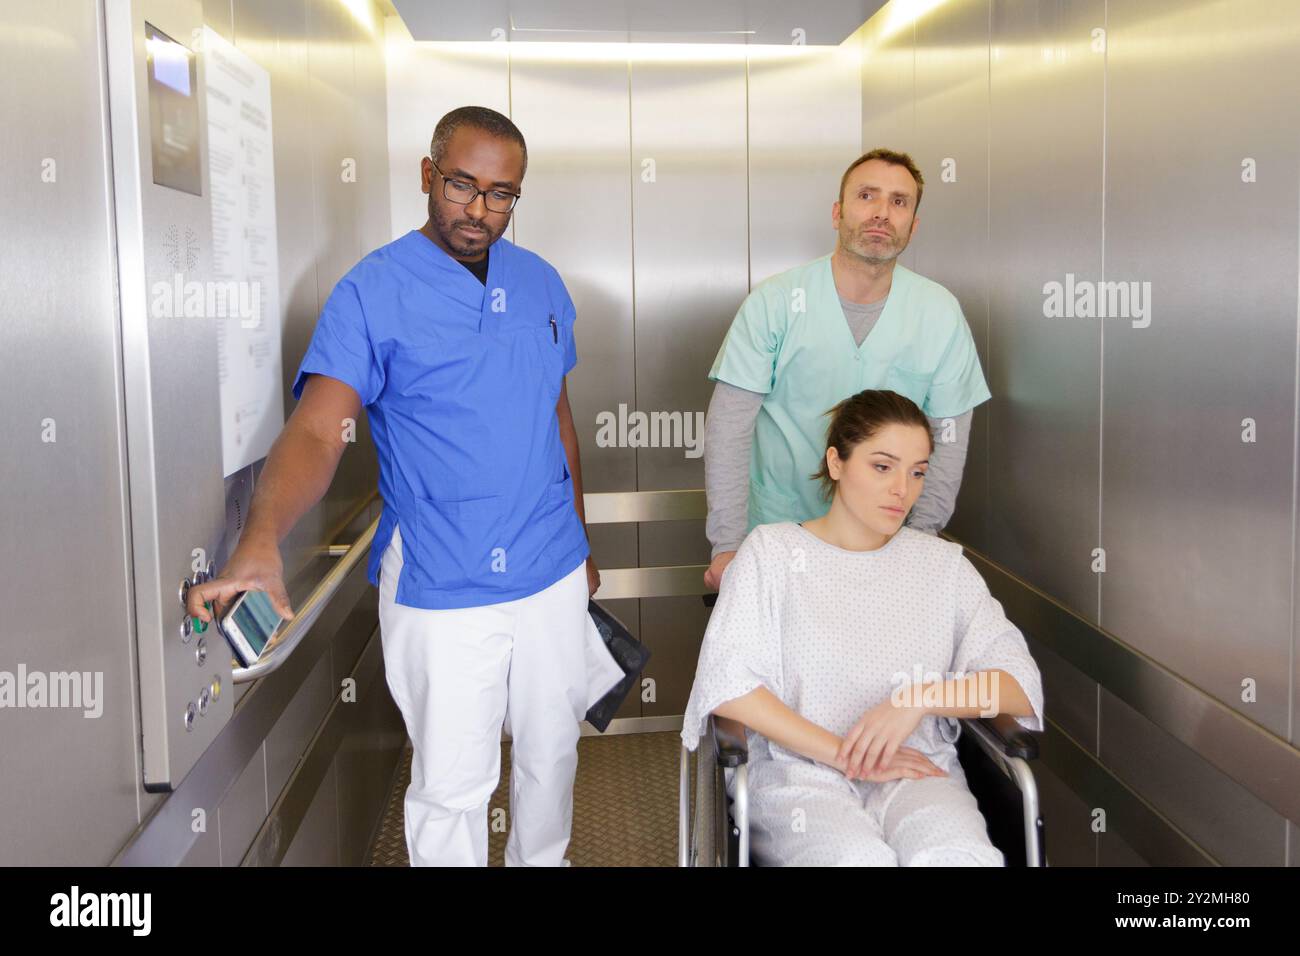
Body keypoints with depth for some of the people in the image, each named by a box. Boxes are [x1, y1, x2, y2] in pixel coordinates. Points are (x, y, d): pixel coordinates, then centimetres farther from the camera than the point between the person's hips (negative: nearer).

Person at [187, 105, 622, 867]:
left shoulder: (542, 284, 5)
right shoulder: (373, 293, -12)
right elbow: (317, 430, -23)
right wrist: (261, 542, -41)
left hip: (551, 576, 5)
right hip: (438, 588, -5)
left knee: (552, 753, 20)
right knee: (451, 783, 7)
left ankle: (544, 862, 44)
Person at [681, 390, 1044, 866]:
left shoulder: (943, 564, 13)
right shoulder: (772, 551, 6)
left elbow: (1020, 686, 4)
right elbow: (725, 683, -6)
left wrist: (922, 698, -15)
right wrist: (842, 753, -12)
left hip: (916, 769, 2)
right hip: (798, 768, -2)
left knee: (960, 856, -33)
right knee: (861, 857, -36)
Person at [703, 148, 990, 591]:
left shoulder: (940, 312, -5)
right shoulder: (774, 302, -11)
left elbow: (949, 436, -1)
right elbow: (730, 423, -13)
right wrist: (727, 545, -19)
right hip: (777, 534, -1)